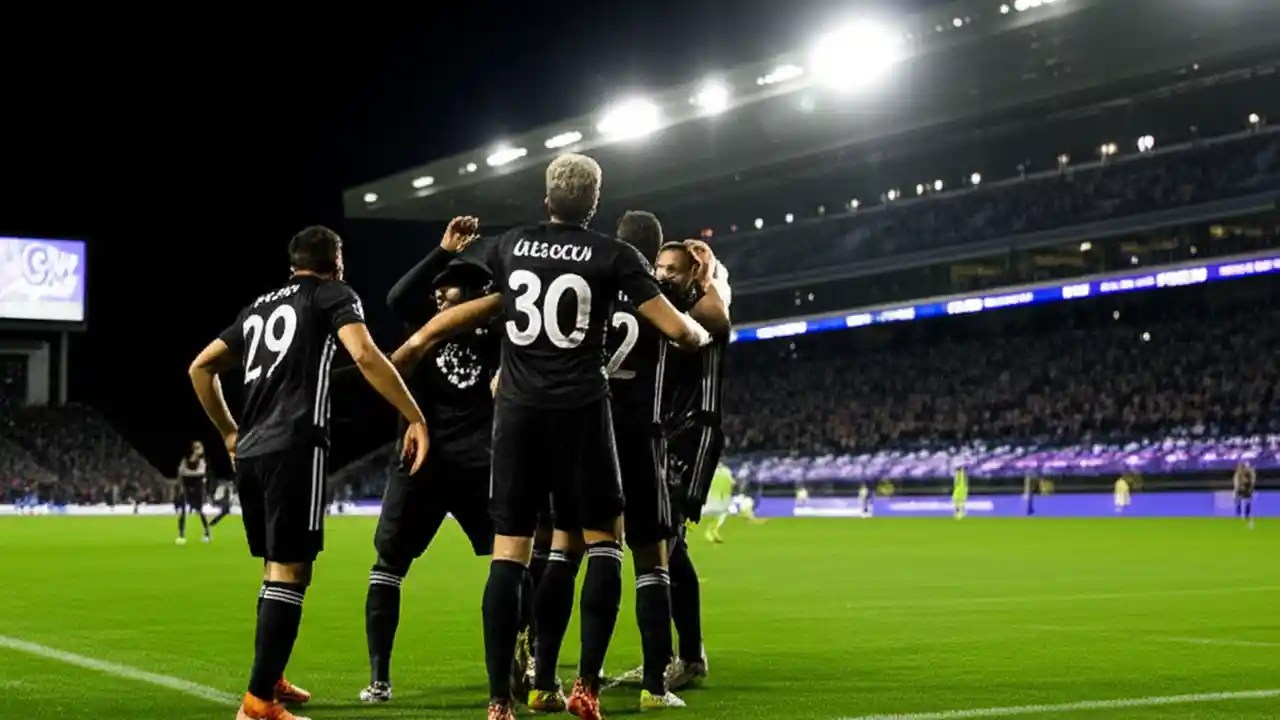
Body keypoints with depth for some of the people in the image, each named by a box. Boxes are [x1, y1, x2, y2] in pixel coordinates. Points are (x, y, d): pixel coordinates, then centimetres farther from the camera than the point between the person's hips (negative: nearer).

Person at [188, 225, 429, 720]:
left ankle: (270, 680, 29)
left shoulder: (260, 306, 24)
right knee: (291, 572, -8)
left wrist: (228, 432, 32)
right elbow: (365, 355, -13)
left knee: (275, 568, 20)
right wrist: (416, 418, -12)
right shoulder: (334, 296, 5)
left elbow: (201, 368, 26)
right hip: (294, 448, -7)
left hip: (249, 452, 7)